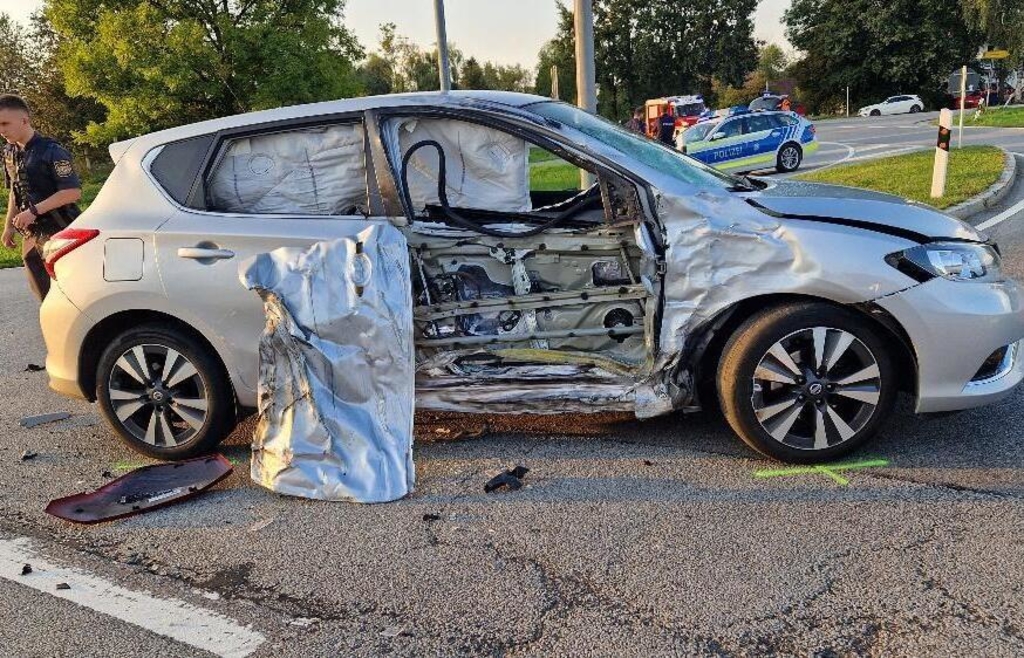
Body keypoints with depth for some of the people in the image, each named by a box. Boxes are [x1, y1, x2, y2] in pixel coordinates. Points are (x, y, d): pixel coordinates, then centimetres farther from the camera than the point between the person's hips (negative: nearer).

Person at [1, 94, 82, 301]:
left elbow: (73, 192, -20)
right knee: (42, 292, 13)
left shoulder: (51, 151, -14)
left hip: (58, 232, -8)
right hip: (31, 235, 8)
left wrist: (34, 211, -21)